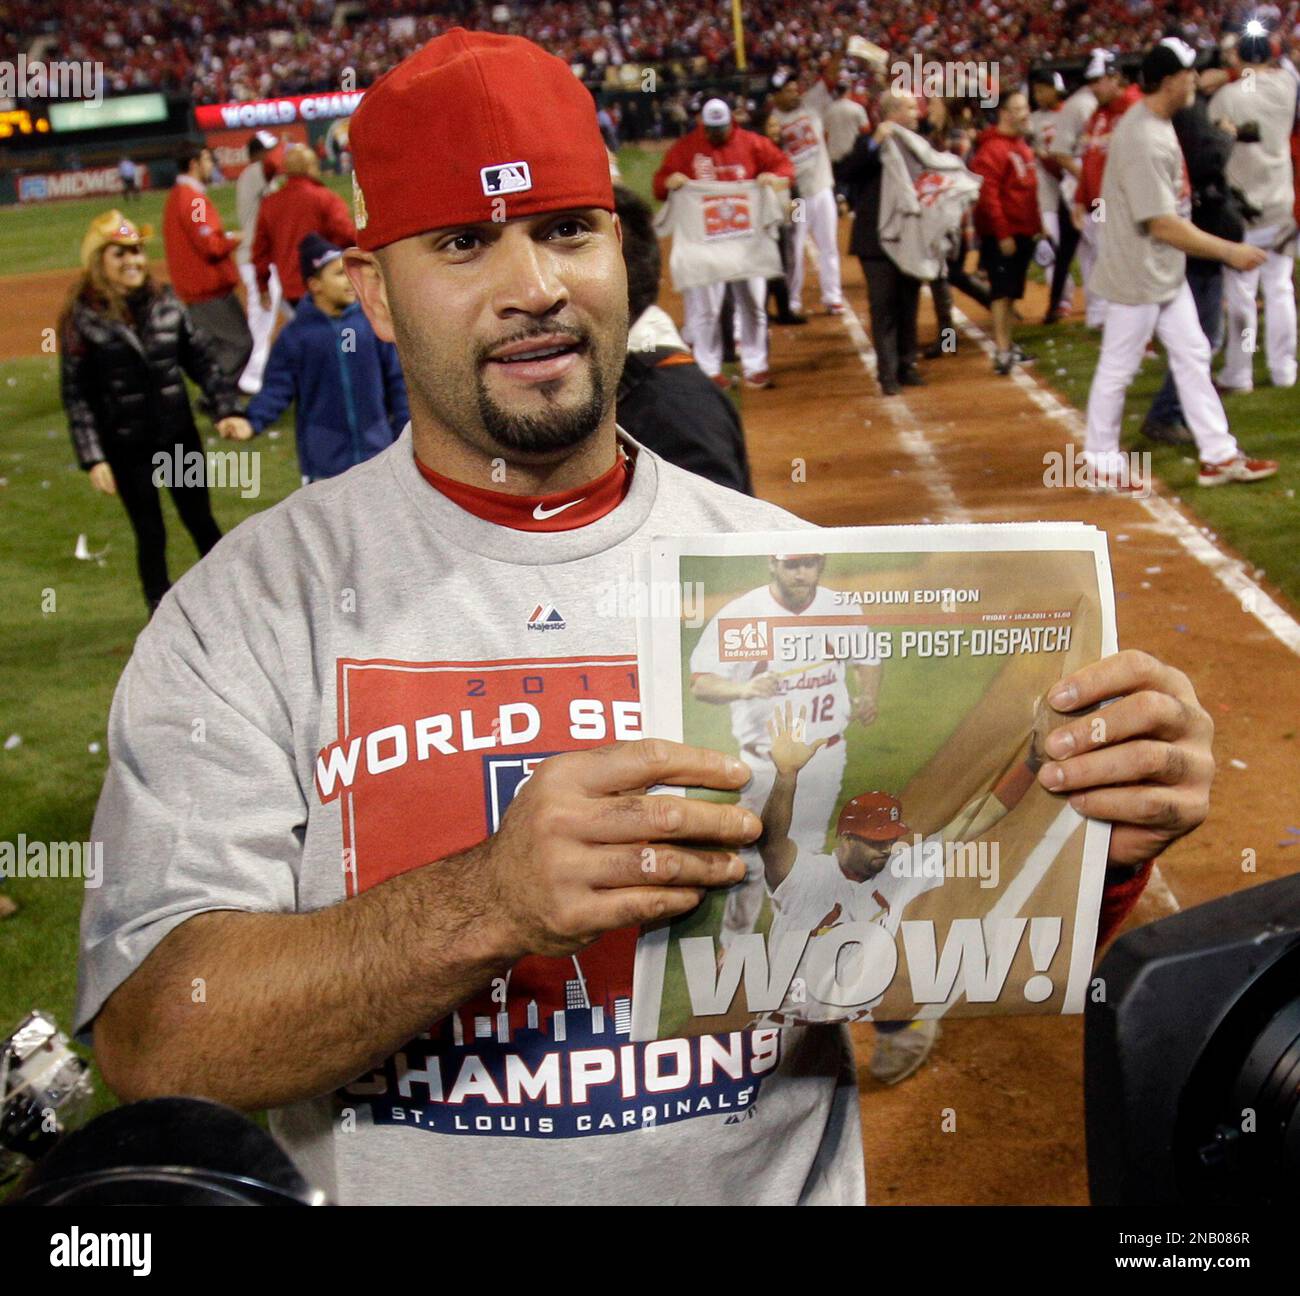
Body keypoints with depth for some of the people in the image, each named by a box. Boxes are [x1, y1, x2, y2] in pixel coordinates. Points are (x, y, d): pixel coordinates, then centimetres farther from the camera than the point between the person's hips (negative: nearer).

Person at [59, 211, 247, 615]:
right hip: (127, 446, -3)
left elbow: (203, 359, 4)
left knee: (201, 522, 14)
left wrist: (225, 409, -8)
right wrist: (93, 459, -13)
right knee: (151, 535, 7)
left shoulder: (166, 303, -1)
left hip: (178, 434, 3)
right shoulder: (82, 318, -10)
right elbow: (75, 395, -8)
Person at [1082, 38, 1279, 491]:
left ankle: (1219, 456, 20)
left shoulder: (1159, 121, 5)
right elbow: (1162, 225, -27)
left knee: (1192, 356, 13)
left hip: (1168, 272, 10)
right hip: (1137, 274, -10)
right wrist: (1229, 251, -23)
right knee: (1117, 369, 3)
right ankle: (1102, 464, 17)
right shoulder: (1143, 141, -26)